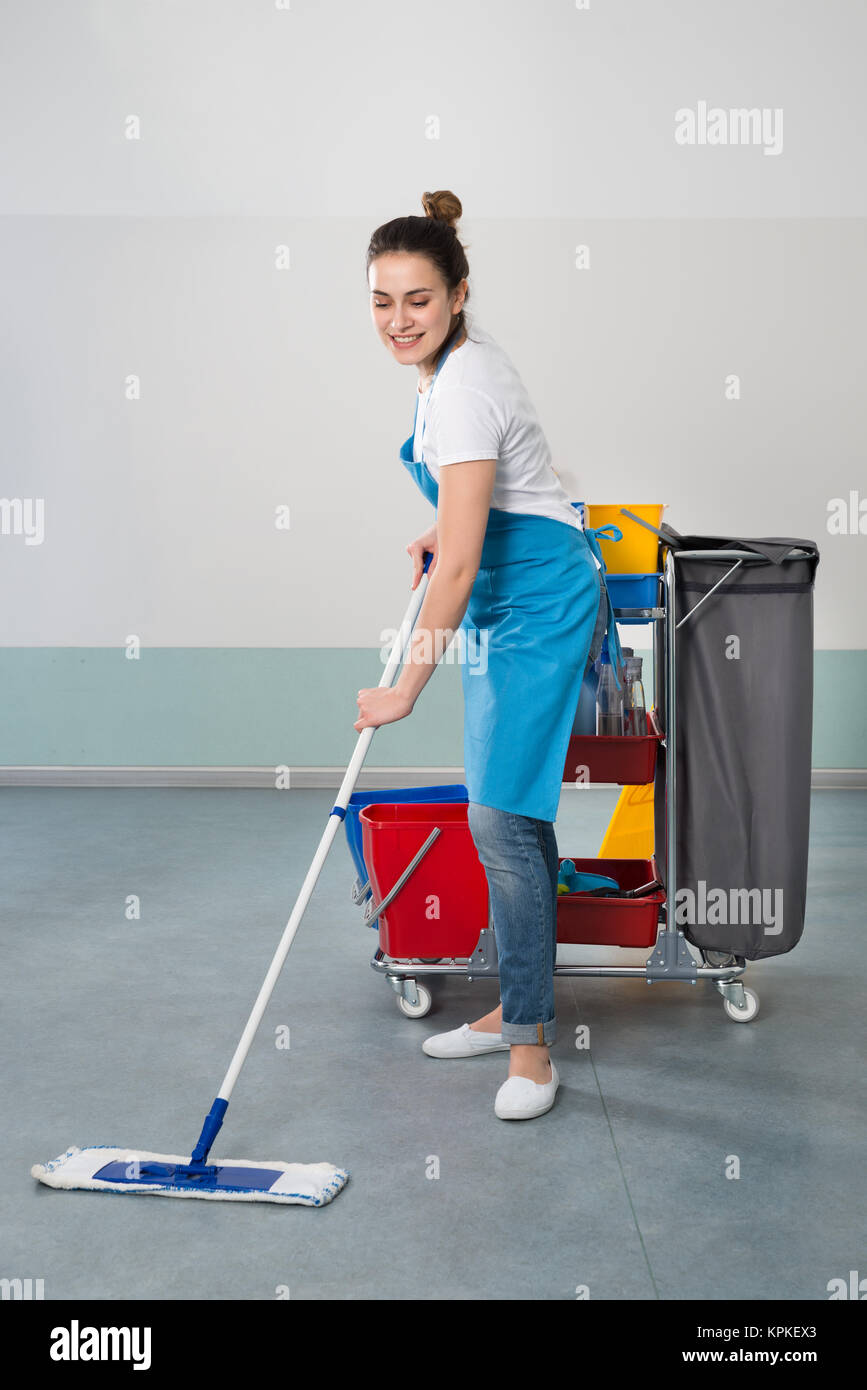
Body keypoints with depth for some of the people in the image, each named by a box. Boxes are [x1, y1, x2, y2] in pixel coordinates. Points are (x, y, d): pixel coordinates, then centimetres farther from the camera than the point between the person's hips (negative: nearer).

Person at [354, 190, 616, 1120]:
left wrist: (406, 688, -22)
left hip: (538, 603, -10)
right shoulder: (446, 360, 6)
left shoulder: (465, 390, -24)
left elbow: (459, 565, -26)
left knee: (502, 818, -11)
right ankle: (515, 1009, 25)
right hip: (507, 598, 10)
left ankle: (530, 1044, -1)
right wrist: (442, 529, 10)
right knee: (510, 817, 13)